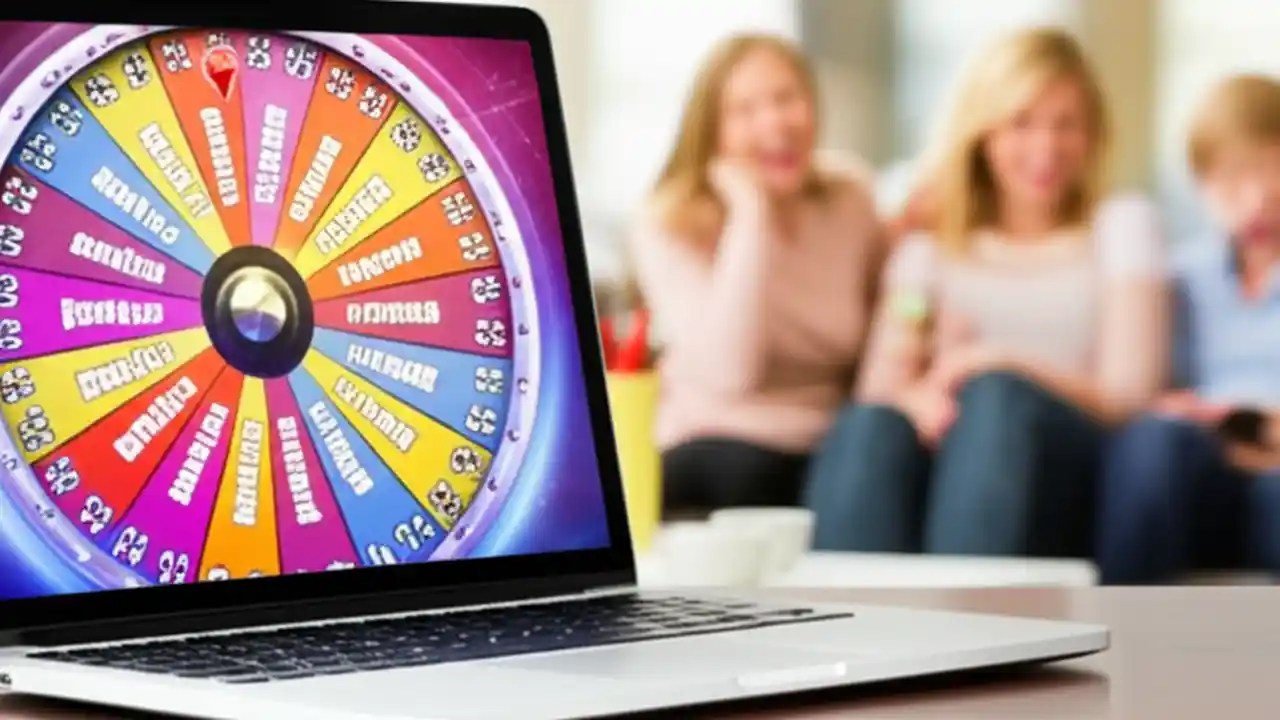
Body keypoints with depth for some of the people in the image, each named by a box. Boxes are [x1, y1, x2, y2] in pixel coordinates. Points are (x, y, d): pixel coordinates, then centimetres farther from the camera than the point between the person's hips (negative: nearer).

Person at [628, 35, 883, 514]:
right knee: (743, 471, -35)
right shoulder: (668, 225, -9)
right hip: (717, 449, -3)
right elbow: (728, 374, -24)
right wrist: (750, 213, -22)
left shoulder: (849, 199, 2)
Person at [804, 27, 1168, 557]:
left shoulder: (1121, 226, 15)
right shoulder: (933, 241, 21)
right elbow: (881, 386, 6)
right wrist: (920, 400, -20)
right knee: (871, 427, -32)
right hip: (939, 464, 2)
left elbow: (1127, 395, 3)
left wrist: (1007, 365, -14)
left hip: (1062, 482, -1)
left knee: (995, 398, -34)